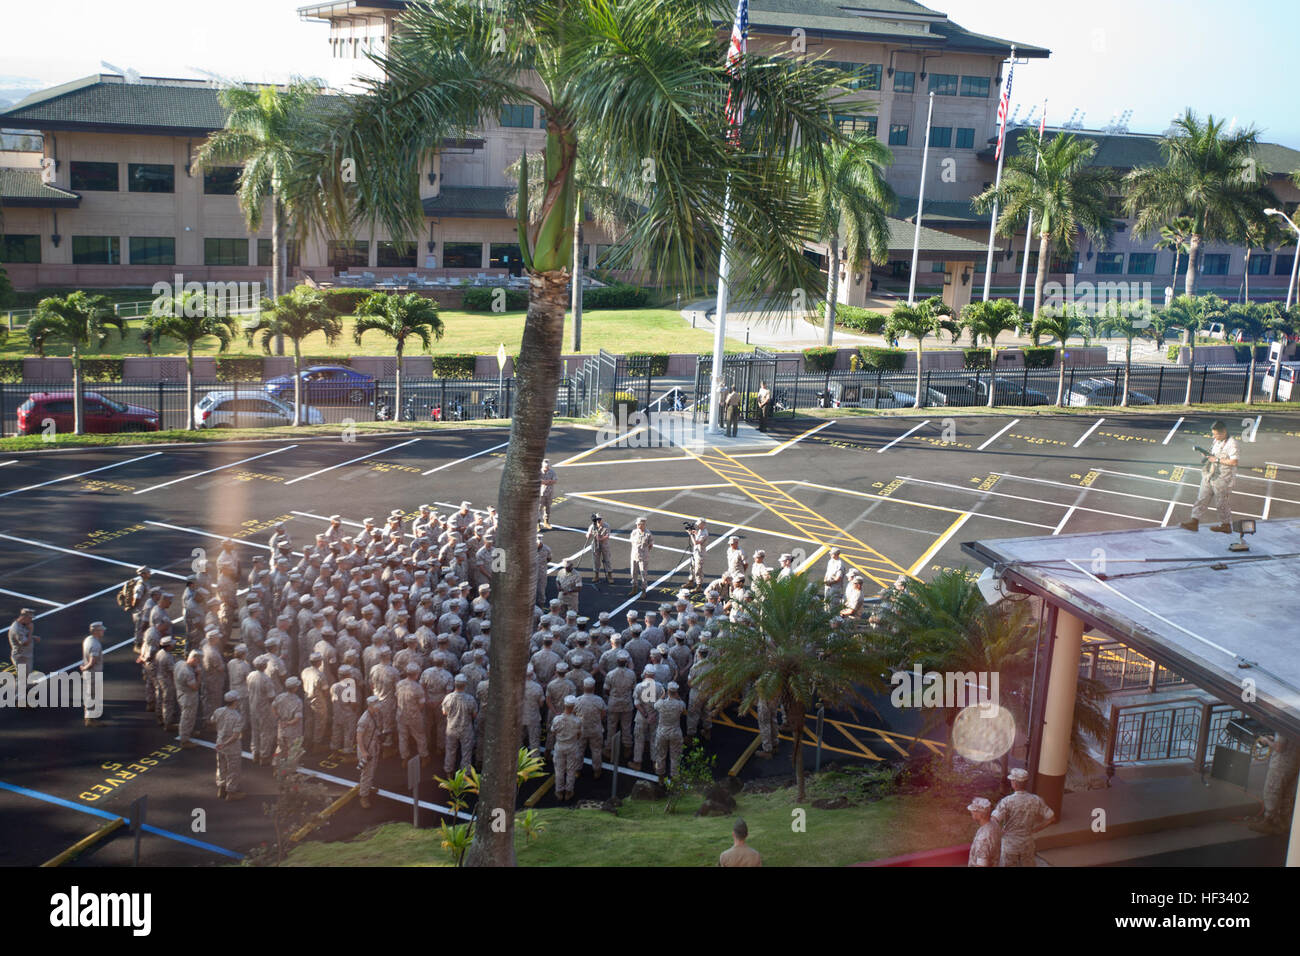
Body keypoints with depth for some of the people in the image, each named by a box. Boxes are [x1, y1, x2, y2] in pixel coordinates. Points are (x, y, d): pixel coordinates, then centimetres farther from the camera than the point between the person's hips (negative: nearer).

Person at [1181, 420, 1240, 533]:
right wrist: (1207, 455, 2)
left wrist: (1216, 460, -21)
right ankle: (1194, 521, 9)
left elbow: (1233, 461, -24)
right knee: (1202, 498, 7)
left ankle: (1226, 525, 20)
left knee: (1222, 503, 5)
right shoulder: (1216, 441, 10)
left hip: (1222, 479, -8)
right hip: (1209, 476, 8)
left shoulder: (1231, 443, -16)